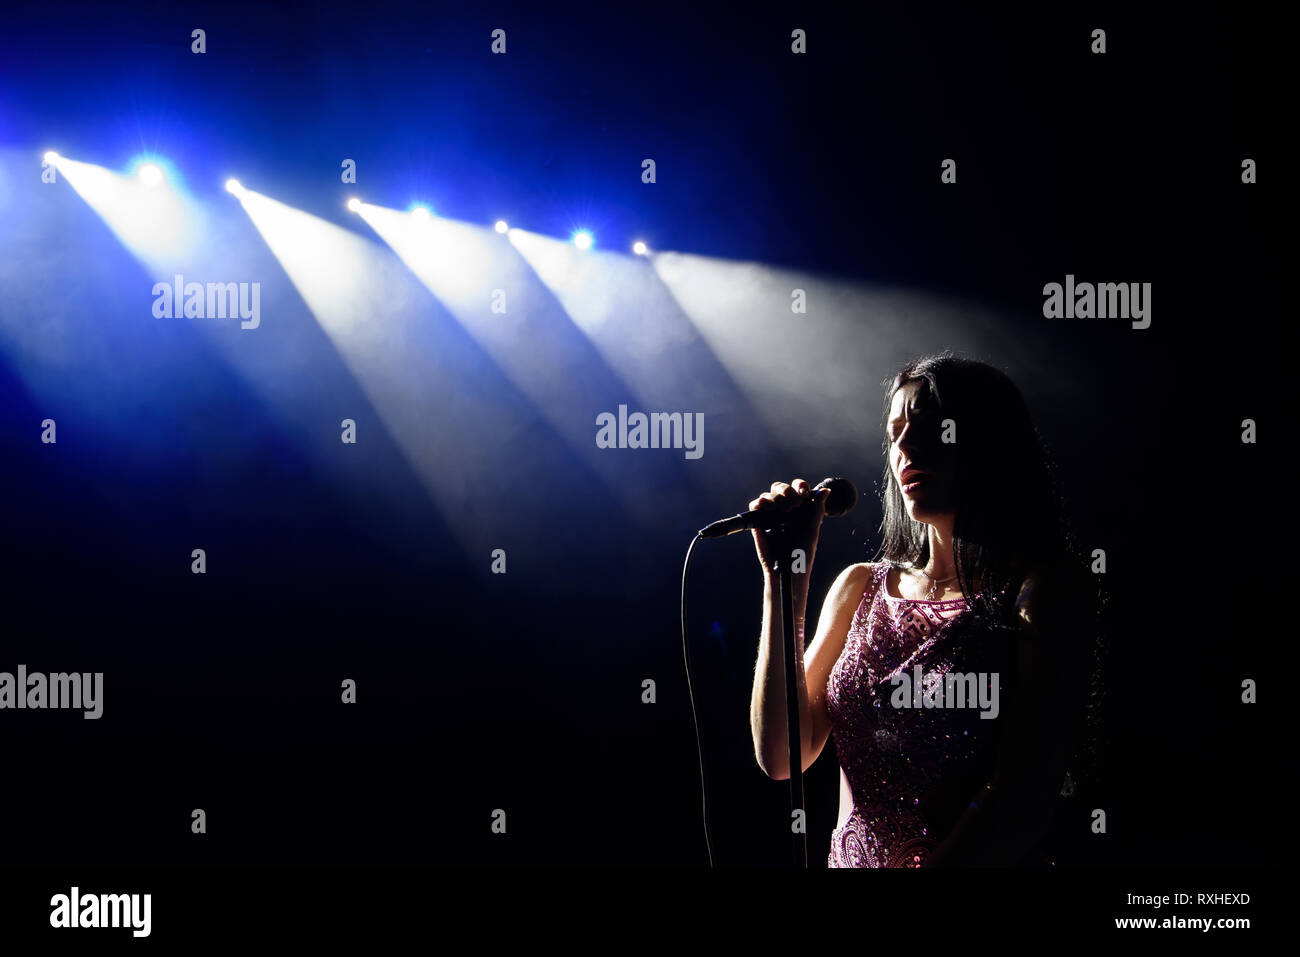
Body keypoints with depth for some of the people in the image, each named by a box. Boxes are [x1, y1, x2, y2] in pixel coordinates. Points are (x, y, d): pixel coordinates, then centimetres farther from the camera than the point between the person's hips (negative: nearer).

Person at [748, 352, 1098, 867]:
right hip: (849, 861, 4)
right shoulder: (861, 586, 12)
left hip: (966, 860, -3)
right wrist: (785, 579, 2)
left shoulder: (1045, 591, -3)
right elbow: (782, 757, 5)